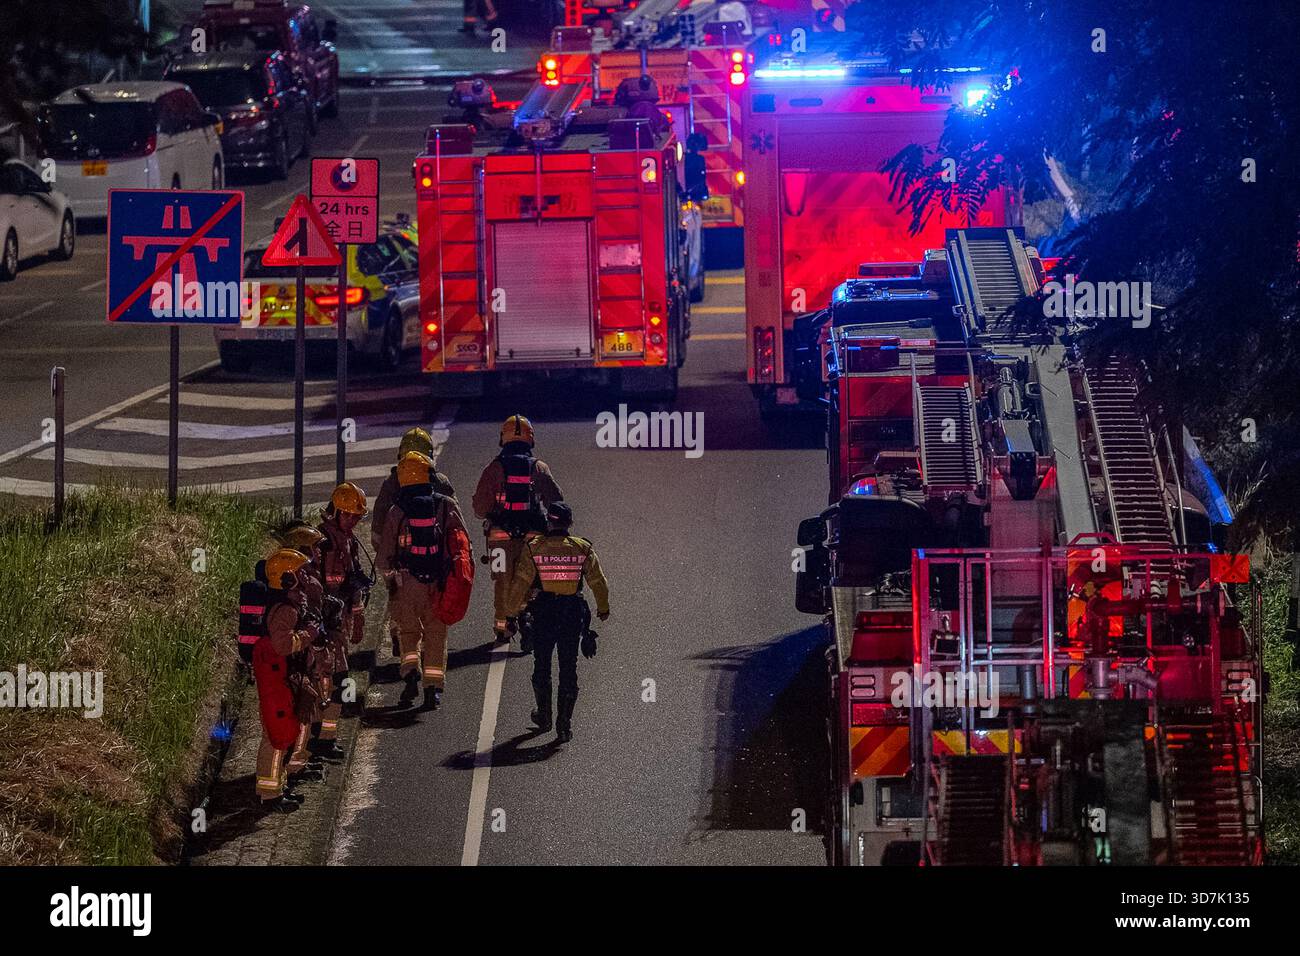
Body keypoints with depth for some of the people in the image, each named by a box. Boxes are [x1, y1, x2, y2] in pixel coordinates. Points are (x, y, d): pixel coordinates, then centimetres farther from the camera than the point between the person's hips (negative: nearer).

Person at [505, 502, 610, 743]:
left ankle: (544, 716, 30)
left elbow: (520, 583, -7)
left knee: (542, 665, 18)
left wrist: (513, 609, 7)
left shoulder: (533, 548, -7)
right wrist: (603, 609, 21)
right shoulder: (583, 549, -2)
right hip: (573, 614, 1)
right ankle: (564, 724, 4)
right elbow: (599, 583, 5)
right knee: (568, 669, 7)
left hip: (543, 614, -1)